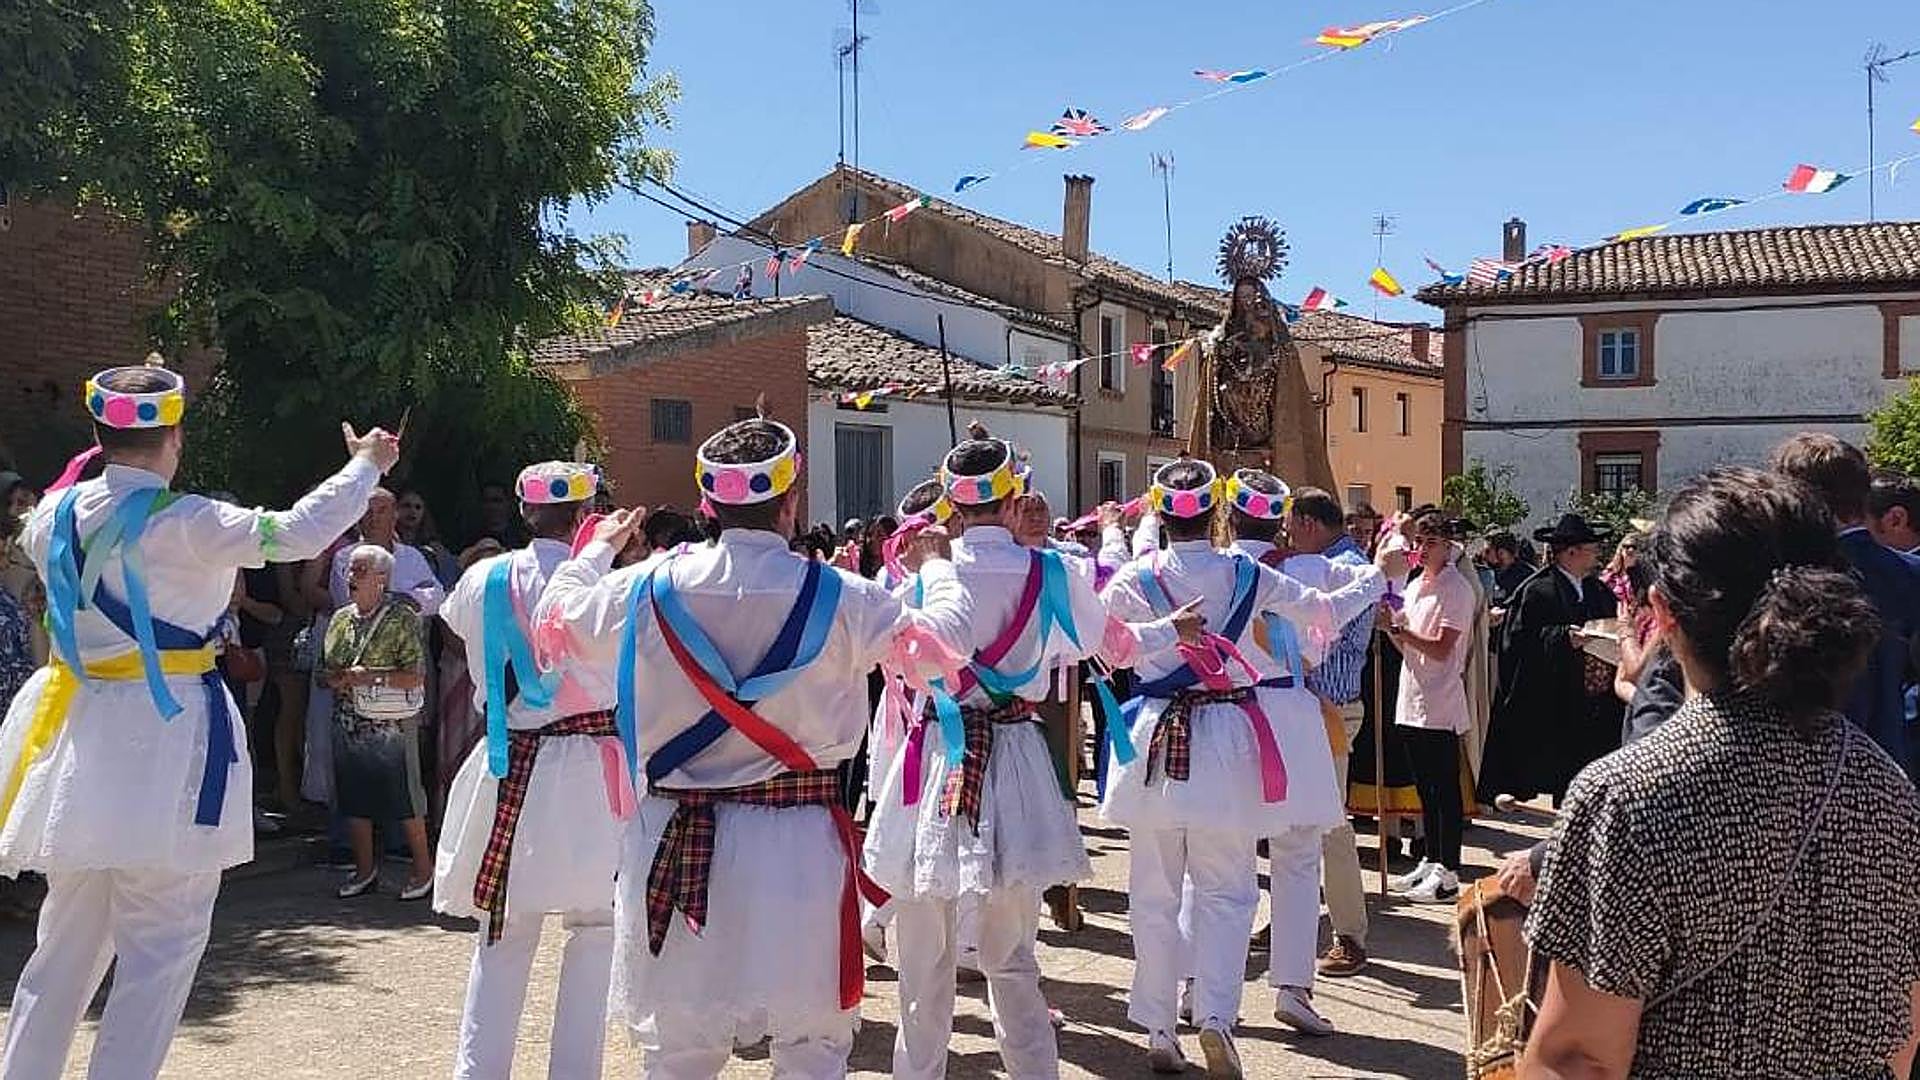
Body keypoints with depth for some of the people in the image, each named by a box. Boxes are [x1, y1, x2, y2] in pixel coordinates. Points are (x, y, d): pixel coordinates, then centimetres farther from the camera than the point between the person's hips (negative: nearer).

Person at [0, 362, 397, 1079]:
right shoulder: (185, 524, -15)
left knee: (68, 938, 19)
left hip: (79, 730, 7)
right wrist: (366, 464, -4)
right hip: (164, 733, -7)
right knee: (162, 944, 3)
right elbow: (299, 532, -18)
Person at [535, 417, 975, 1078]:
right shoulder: (839, 598, -11)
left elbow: (558, 616, 14)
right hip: (796, 844, -2)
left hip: (677, 837, 3)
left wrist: (600, 548, 33)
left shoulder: (652, 589, -4)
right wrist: (934, 566, 20)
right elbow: (942, 641, 1)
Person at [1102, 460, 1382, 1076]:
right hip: (1228, 743, 0)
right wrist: (1378, 574, 27)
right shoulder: (1249, 576, -3)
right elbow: (1325, 613, 8)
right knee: (1226, 888, 8)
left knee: (1156, 891, 10)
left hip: (1157, 740, 1)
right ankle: (1215, 1015, -8)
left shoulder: (1134, 578, -5)